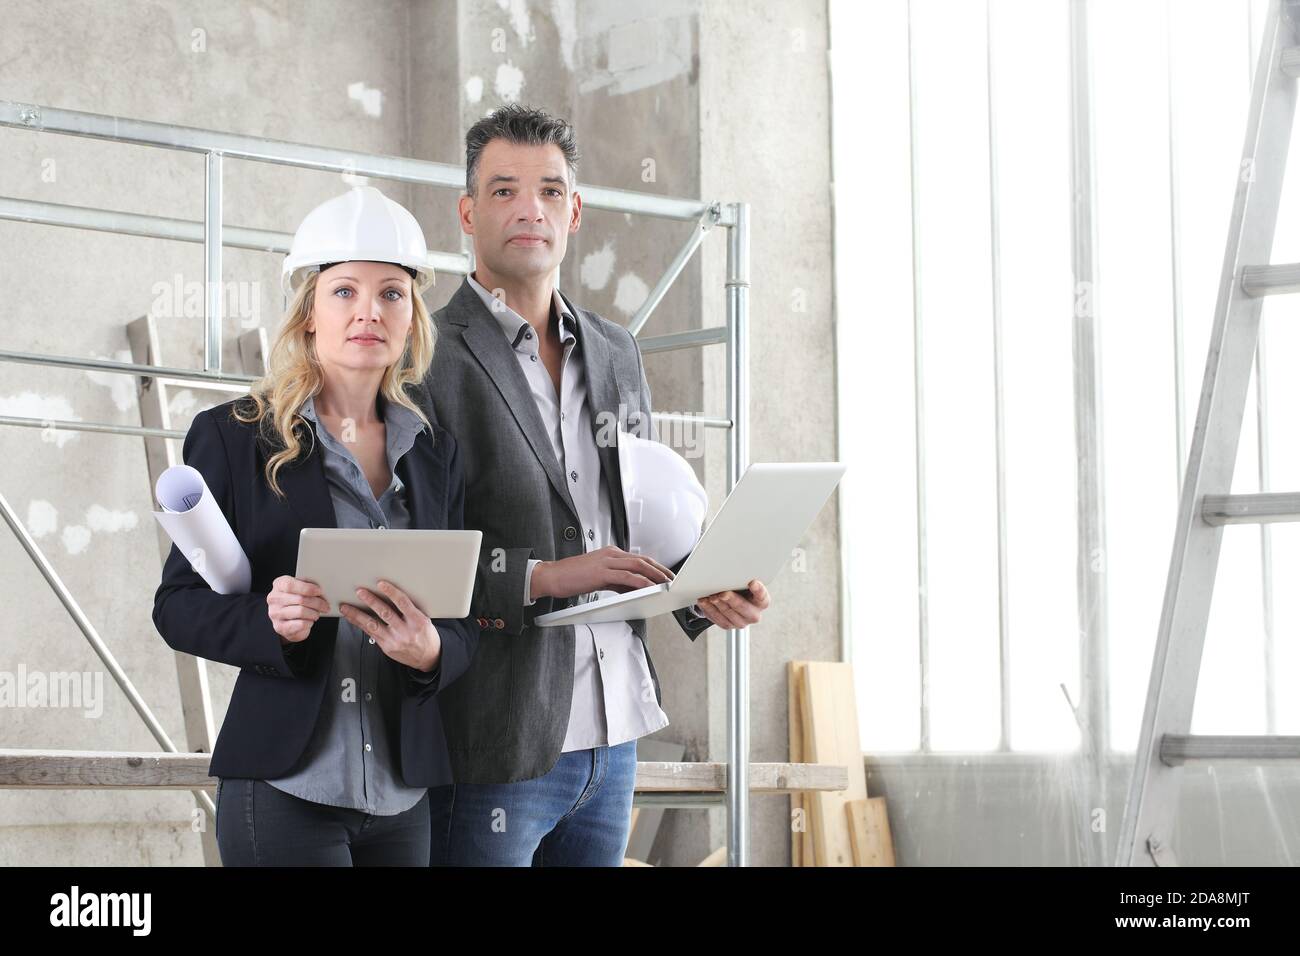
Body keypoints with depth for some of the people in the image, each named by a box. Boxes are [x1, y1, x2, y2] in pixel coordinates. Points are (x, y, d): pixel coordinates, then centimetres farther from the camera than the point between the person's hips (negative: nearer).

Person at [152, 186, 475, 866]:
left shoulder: (436, 455, 11)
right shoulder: (234, 438, -1)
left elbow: (465, 623, 11)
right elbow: (178, 604, -1)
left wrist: (431, 650, -11)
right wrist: (269, 622, -20)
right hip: (286, 790, -4)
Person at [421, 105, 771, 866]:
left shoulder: (616, 353, 14)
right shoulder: (429, 359, -8)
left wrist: (706, 593, 2)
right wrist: (541, 579, -21)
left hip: (611, 738, 6)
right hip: (496, 749, -6)